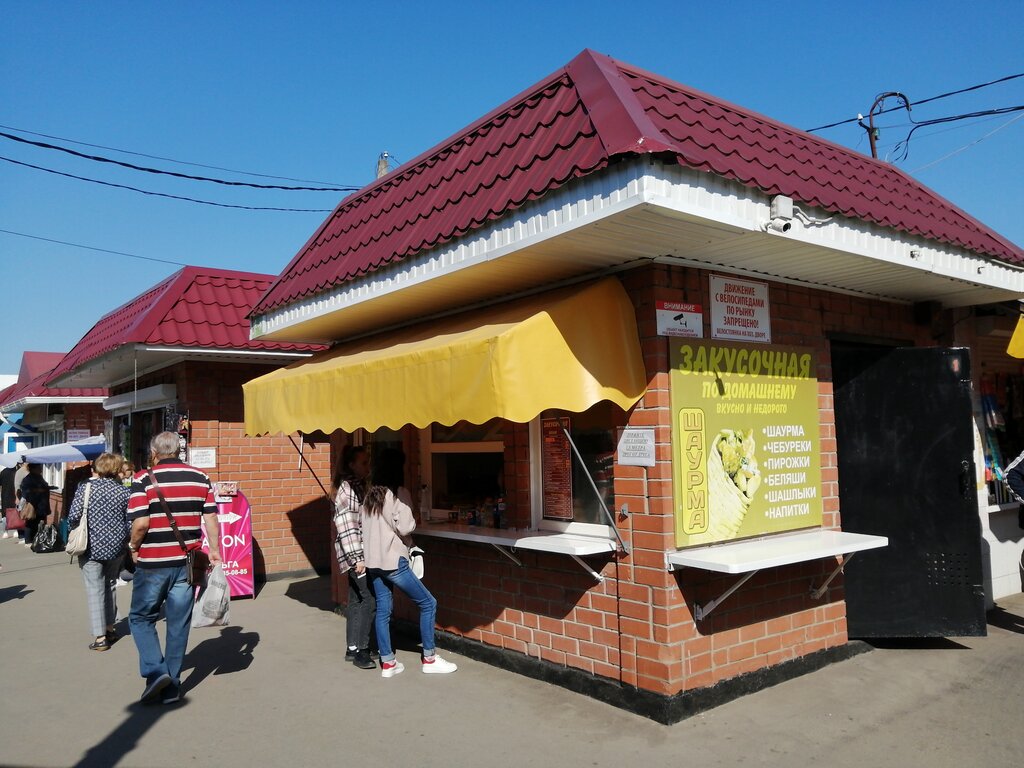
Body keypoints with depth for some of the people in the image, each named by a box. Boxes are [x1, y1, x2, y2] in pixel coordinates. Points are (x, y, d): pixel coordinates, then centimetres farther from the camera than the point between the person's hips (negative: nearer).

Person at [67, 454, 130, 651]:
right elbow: (130, 523, -3)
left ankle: (100, 637, 1)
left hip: (91, 547, -3)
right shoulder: (124, 492, -2)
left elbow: (73, 517, -13)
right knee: (110, 585, 20)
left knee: (95, 590, 2)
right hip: (116, 547, 3)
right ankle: (109, 627, 28)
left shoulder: (85, 488, -7)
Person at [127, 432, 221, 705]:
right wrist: (214, 551, 10)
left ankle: (155, 671, 0)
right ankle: (172, 686, 18)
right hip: (187, 562, 3)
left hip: (153, 564, -3)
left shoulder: (144, 479, -8)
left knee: (141, 618, 15)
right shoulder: (201, 478, 3)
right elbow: (211, 518, 2)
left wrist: (134, 546, 3)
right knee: (179, 623, 11)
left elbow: (140, 523, -15)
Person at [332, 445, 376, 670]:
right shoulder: (347, 487, -14)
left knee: (357, 600, 13)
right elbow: (345, 526, -19)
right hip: (356, 554, -9)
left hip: (362, 553, 9)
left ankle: (353, 648, 21)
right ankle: (359, 650, 2)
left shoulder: (360, 485, 13)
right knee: (366, 600, -7)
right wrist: (356, 558, -22)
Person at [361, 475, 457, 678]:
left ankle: (387, 663, 14)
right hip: (393, 560, -8)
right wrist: (412, 522, 3)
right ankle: (429, 659, 7)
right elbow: (405, 528, -16)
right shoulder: (396, 497, -11)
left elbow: (363, 528, 9)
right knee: (428, 603, 2)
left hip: (373, 562, 8)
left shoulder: (369, 498, 12)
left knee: (383, 610, 12)